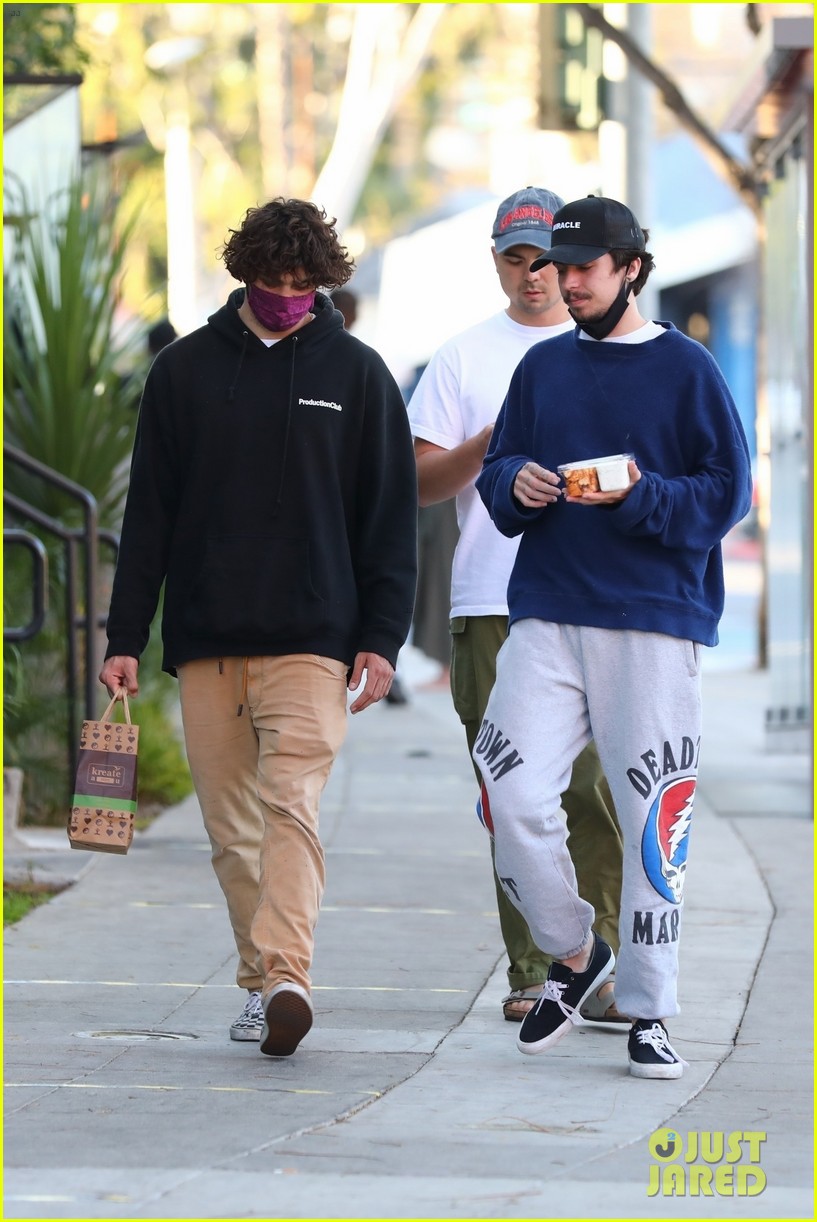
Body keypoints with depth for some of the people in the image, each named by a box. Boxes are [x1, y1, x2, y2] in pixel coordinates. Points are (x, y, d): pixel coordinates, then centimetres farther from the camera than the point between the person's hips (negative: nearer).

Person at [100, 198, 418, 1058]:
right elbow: (148, 512, 9)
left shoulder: (357, 374, 6)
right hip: (205, 639, 2)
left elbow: (390, 518, 6)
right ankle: (261, 981, 12)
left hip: (311, 639, -2)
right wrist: (125, 639, 4)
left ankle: (284, 977, -26)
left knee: (290, 803, -16)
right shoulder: (185, 370, 8)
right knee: (231, 824, 4)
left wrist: (381, 636, -3)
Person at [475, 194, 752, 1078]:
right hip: (545, 615, 3)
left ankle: (648, 1013, 5)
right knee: (515, 793, -10)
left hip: (654, 623, -3)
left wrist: (639, 496, -17)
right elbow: (495, 475, 18)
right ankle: (571, 954, 13)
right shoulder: (543, 367, 15)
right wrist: (517, 484, -5)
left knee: (651, 813, -4)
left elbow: (726, 493, -2)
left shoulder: (687, 369, 1)